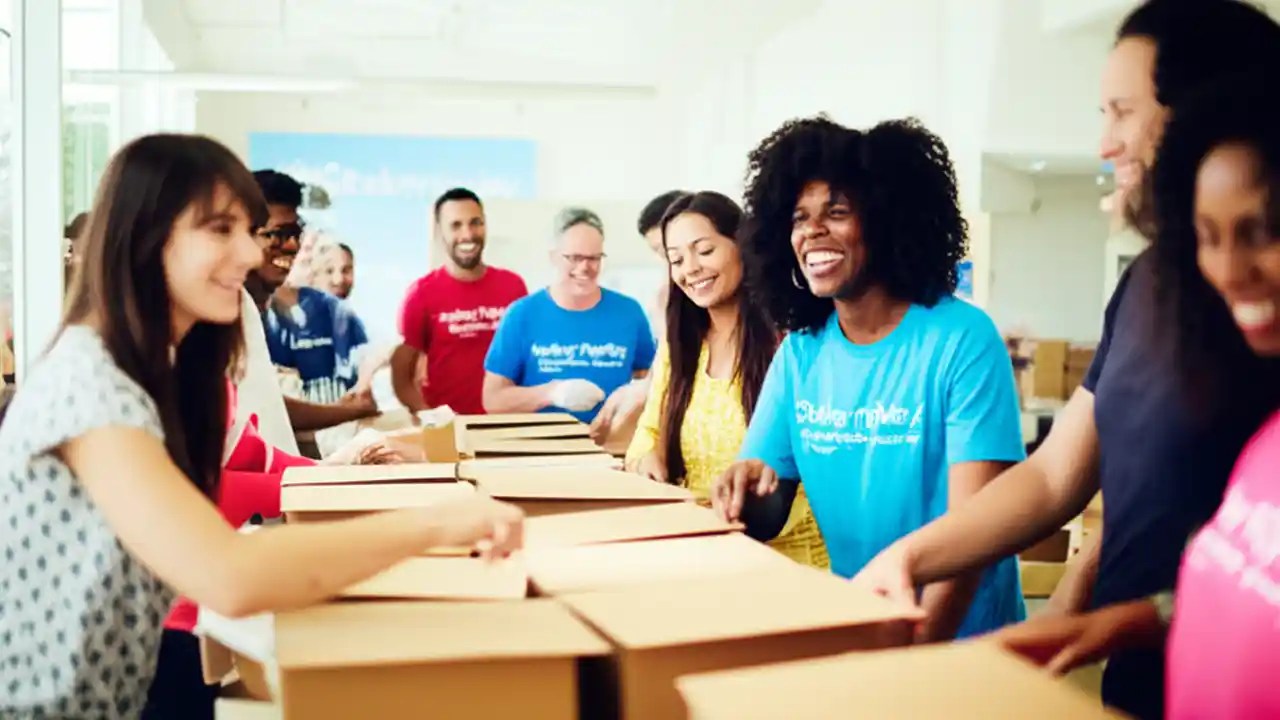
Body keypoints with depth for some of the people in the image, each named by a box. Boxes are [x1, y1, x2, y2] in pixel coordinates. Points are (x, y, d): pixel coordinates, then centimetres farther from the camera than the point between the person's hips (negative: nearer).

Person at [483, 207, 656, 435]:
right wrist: (551, 393, -14)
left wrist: (629, 395, -8)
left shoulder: (629, 311, 5)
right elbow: (492, 399, -1)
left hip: (611, 444, 2)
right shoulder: (522, 314, 0)